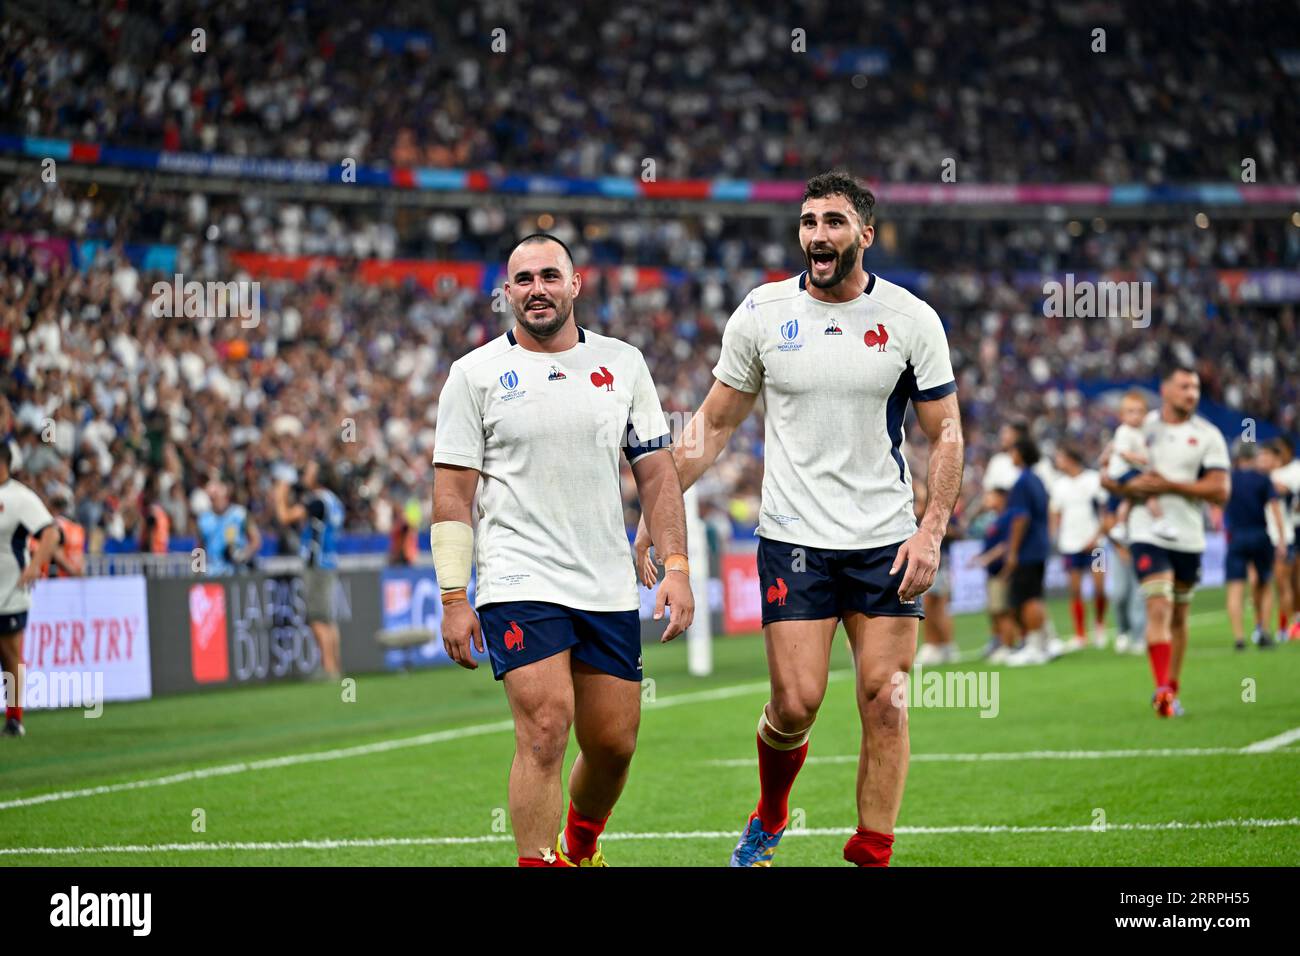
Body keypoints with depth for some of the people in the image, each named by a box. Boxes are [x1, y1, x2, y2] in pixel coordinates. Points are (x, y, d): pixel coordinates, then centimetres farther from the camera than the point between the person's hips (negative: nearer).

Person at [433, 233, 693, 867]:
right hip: (518, 584, -4)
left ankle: (579, 848, 33)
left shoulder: (622, 363, 9)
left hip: (609, 590, 4)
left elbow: (655, 473, 12)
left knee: (614, 743, 7)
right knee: (544, 733, -16)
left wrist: (676, 567, 1)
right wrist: (453, 599, -7)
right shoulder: (475, 373, 1)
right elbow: (452, 492, -1)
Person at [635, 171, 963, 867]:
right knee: (795, 704, -8)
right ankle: (769, 820, 21)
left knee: (884, 704, -4)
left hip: (886, 541, 1)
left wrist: (932, 531, -7)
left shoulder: (911, 319, 0)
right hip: (794, 540, -1)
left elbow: (945, 432, 4)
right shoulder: (762, 314, 0)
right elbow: (713, 424, 9)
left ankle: (872, 855, 4)